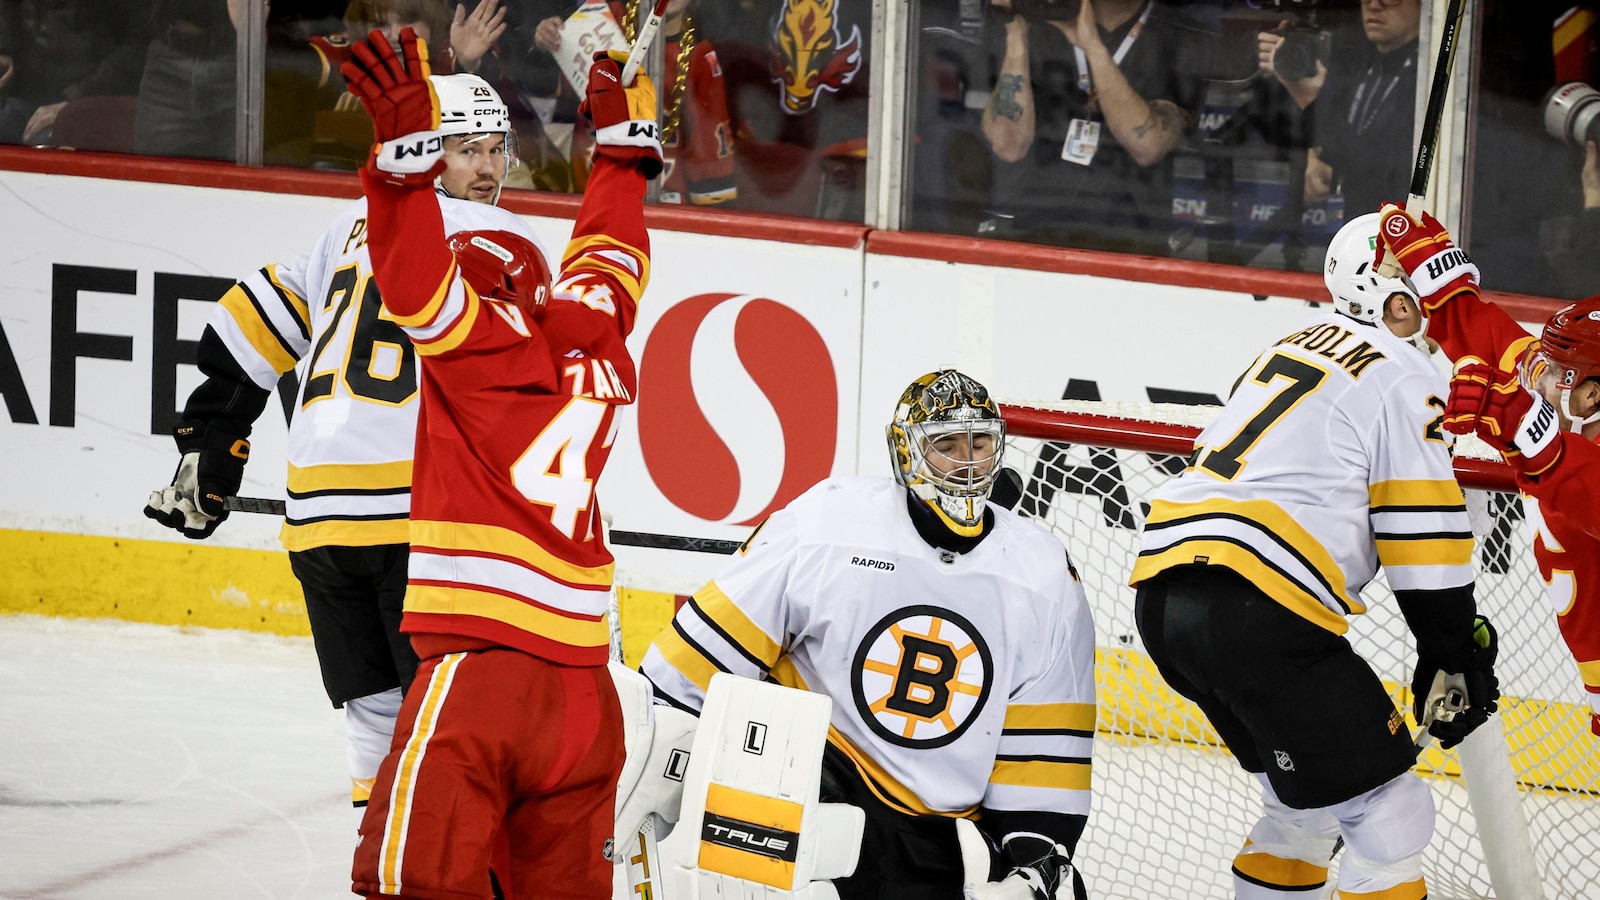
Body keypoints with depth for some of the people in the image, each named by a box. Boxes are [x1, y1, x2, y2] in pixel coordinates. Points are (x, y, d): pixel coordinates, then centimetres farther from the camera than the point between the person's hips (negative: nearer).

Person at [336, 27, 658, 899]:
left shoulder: (487, 345, -2)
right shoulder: (603, 359, 16)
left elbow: (419, 282, -18)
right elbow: (610, 254, 32)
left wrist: (405, 154, -21)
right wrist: (624, 143, 46)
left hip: (479, 662, -7)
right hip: (582, 684, 7)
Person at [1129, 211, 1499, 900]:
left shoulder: (1295, 347, 27)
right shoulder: (1401, 372, 0)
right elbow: (1423, 536, -5)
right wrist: (1455, 656, 3)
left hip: (1161, 593, 9)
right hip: (1255, 611, -9)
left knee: (1310, 803, 24)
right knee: (1389, 817, -5)